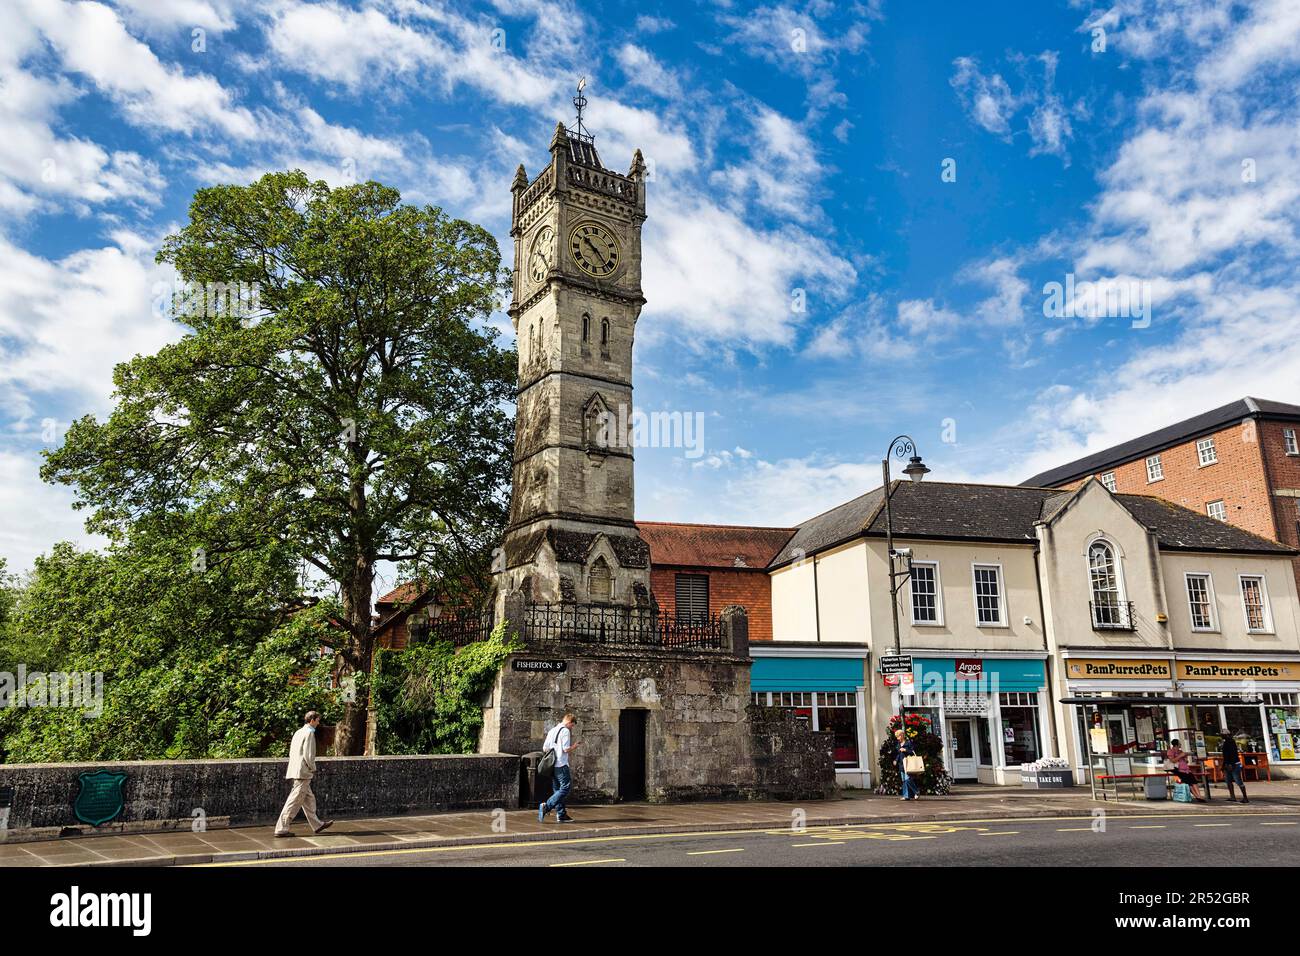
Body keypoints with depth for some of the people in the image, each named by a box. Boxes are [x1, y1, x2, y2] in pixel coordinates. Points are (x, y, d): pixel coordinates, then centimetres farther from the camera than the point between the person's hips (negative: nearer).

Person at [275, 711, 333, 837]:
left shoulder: (299, 732, 16)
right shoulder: (309, 733, -13)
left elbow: (292, 752, 19)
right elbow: (308, 755, -19)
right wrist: (313, 769, -4)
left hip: (295, 769, 10)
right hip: (303, 772, -10)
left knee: (309, 799, 15)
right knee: (295, 801, -5)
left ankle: (317, 825, 23)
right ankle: (281, 829, -2)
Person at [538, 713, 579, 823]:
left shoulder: (552, 731, 15)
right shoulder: (565, 731, -9)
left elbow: (544, 749, 15)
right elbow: (566, 749, -16)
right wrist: (574, 747, 3)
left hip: (551, 765, 9)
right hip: (561, 765, -9)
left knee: (557, 790, 12)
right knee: (565, 788, -7)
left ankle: (561, 814, 13)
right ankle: (546, 807, -16)